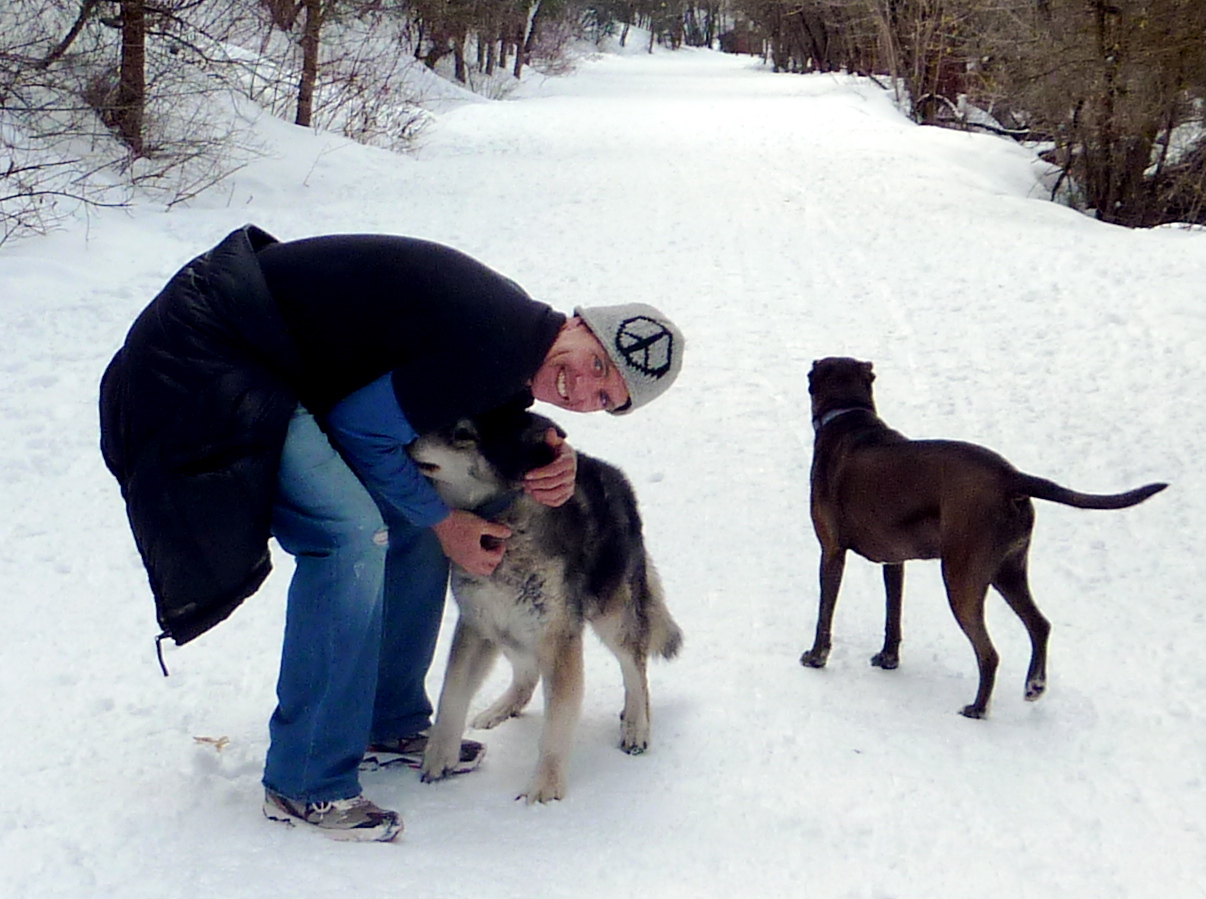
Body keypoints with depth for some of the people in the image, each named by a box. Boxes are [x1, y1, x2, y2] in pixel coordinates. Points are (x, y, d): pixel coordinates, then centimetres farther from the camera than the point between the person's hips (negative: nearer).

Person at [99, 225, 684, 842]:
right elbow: (362, 430, -19)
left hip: (289, 367, 10)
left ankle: (390, 722, 25)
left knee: (412, 519, 11)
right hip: (210, 358, -10)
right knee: (352, 532, -21)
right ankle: (306, 786, -12)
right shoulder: (491, 349, -25)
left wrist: (545, 471, -7)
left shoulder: (509, 372, 4)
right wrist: (444, 520, -6)